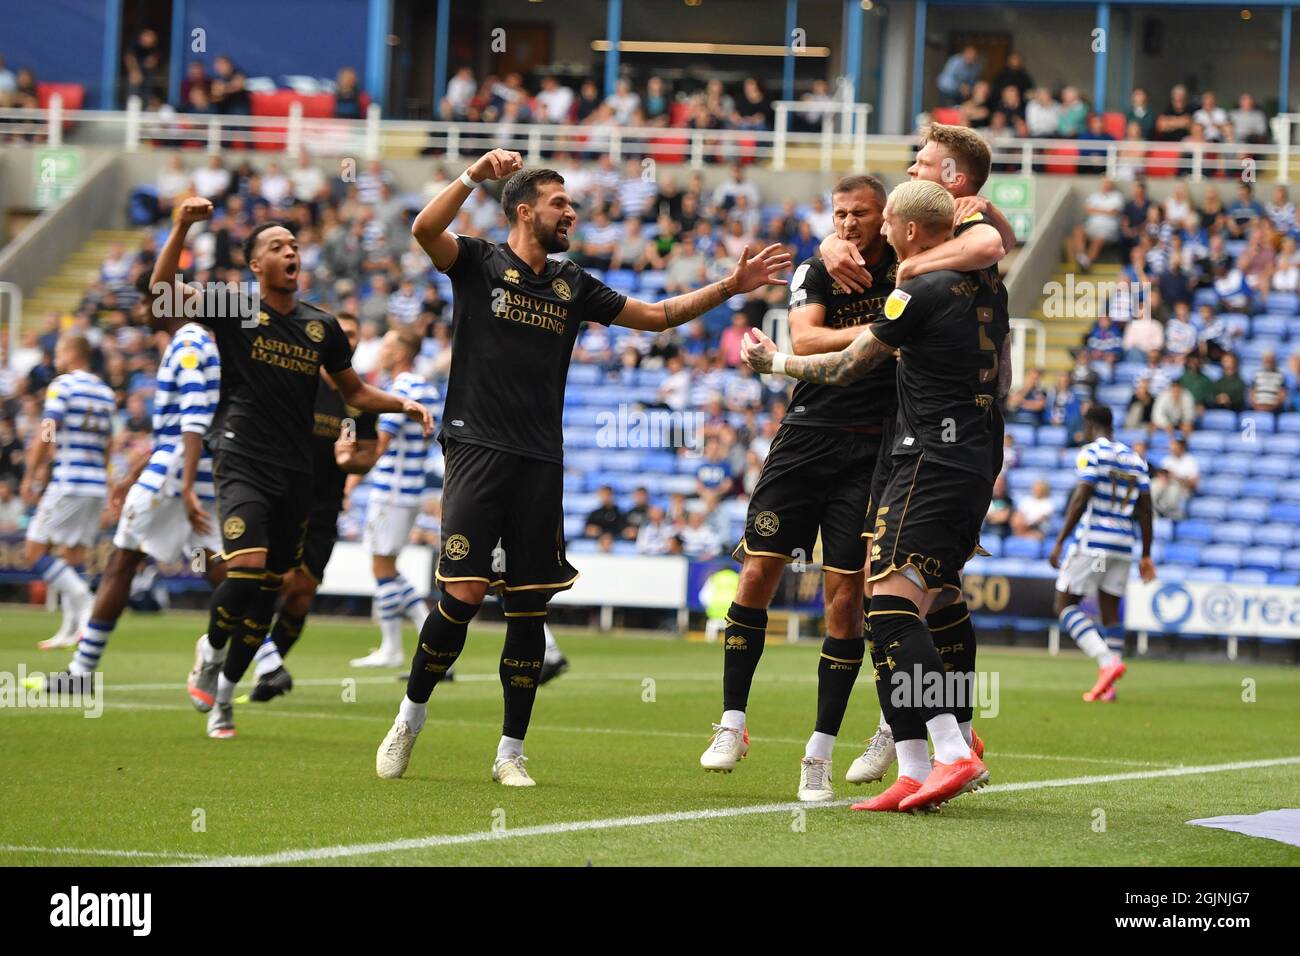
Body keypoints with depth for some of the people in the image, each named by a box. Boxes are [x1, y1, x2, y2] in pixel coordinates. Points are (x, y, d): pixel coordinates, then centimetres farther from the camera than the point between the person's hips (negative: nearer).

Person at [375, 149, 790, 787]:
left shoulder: (572, 285, 16)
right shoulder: (479, 263, 3)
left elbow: (656, 316, 24)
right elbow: (425, 230, -17)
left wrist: (729, 287, 16)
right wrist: (473, 176, -28)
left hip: (541, 466, 5)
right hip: (477, 450, -5)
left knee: (529, 608, 2)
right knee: (463, 595, -13)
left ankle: (511, 752, 9)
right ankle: (410, 717, 7)